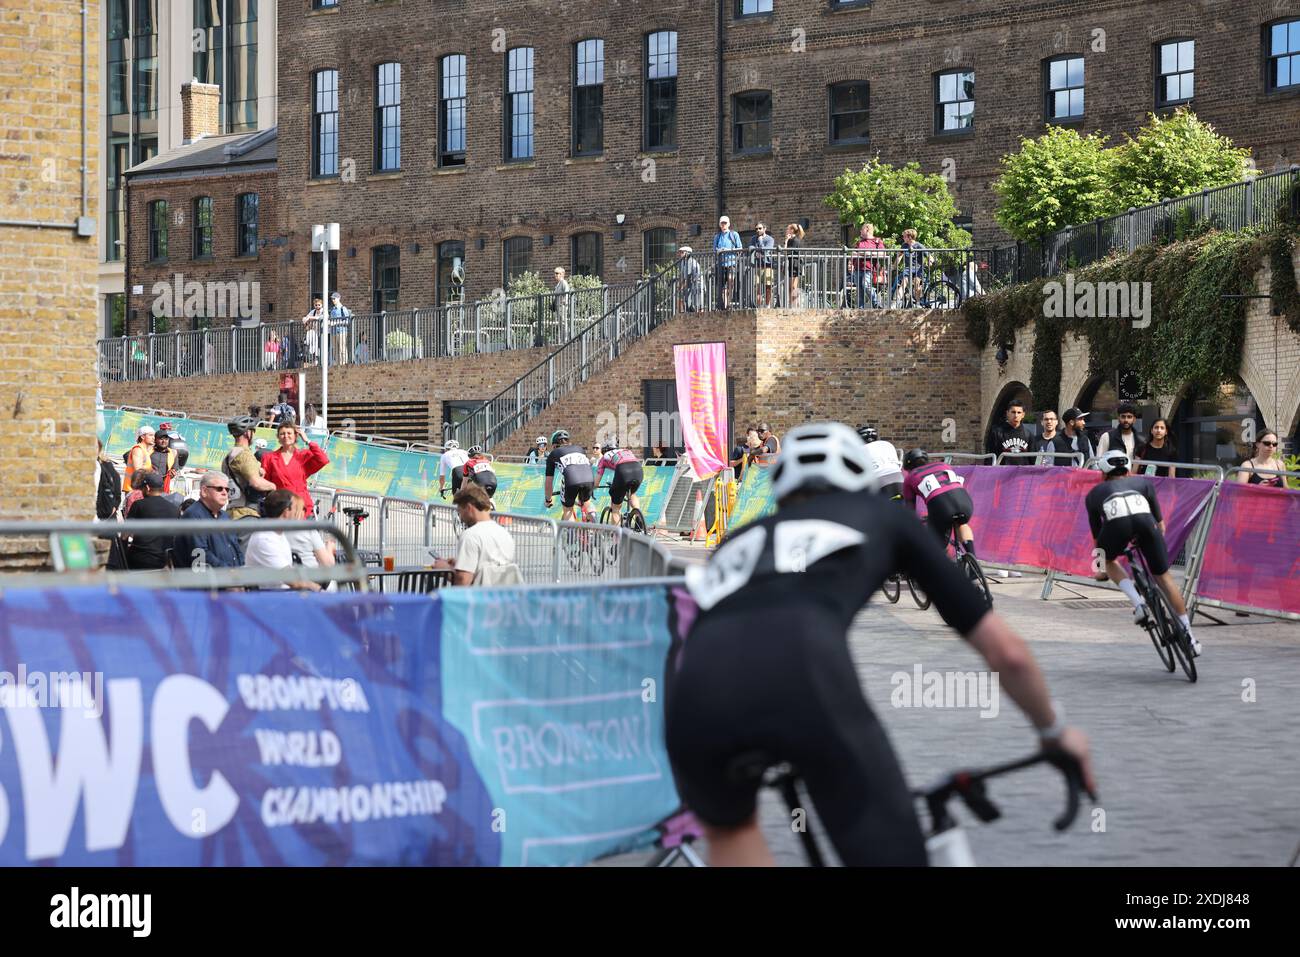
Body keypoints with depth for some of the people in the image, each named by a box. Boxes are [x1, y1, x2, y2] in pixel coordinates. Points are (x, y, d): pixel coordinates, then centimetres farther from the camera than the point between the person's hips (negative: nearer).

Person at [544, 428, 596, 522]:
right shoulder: (579, 448, 36)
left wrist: (548, 500, 46)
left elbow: (549, 482, 31)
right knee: (586, 502, 30)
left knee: (568, 510, 19)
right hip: (589, 479, 3)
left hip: (571, 480, -3)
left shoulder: (553, 454, 28)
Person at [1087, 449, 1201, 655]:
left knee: (1109, 561, 30)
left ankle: (1138, 603, 8)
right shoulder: (1142, 482, 39)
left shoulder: (1095, 493, 37)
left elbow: (1097, 536, 45)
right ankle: (1189, 634, 20)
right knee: (1163, 576, 17)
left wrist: (1102, 570, 59)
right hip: (1144, 519, 1)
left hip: (1116, 522, -1)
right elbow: (1160, 523, 43)